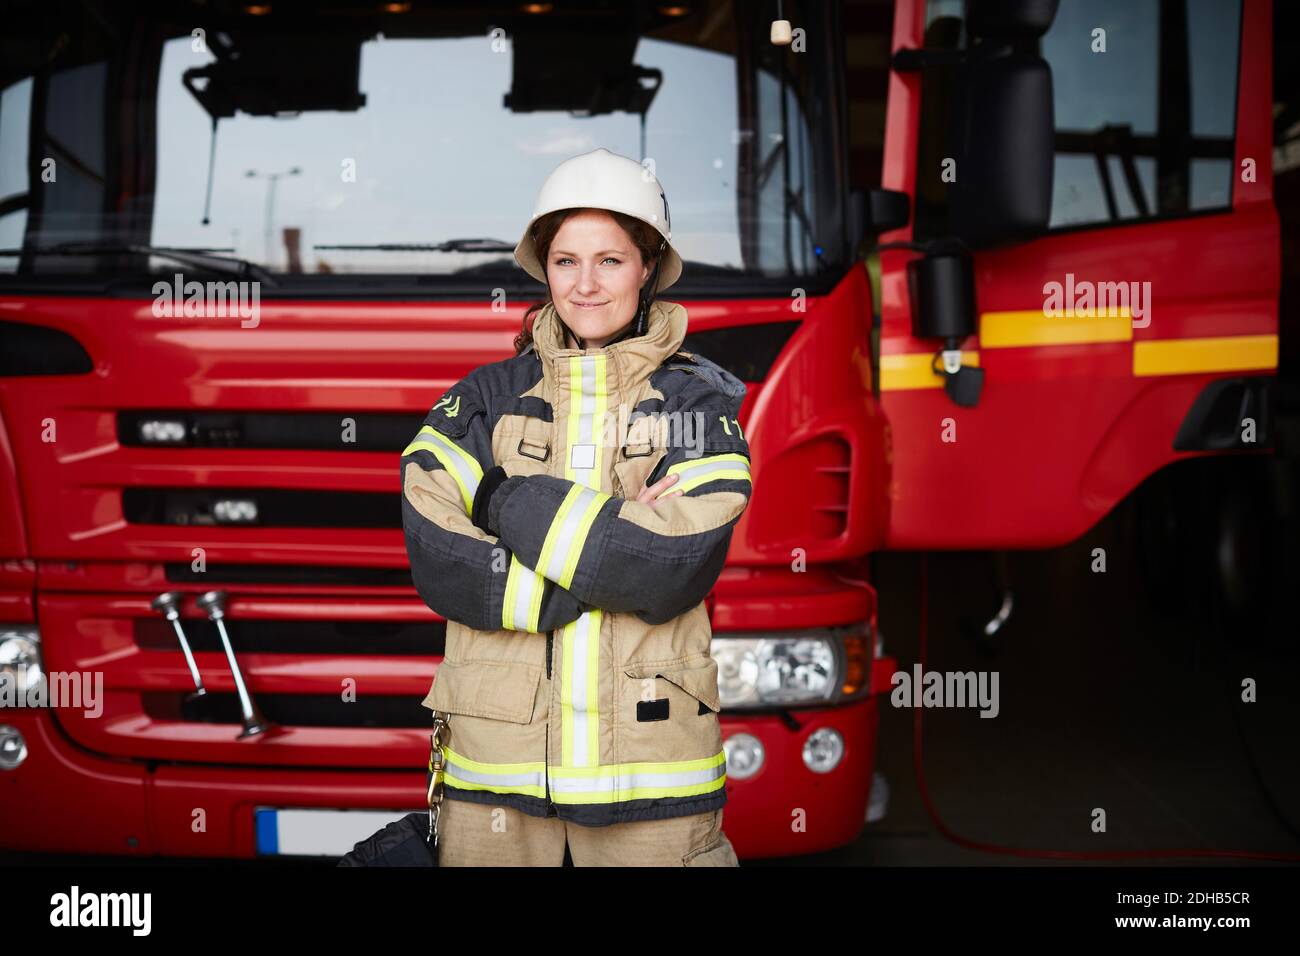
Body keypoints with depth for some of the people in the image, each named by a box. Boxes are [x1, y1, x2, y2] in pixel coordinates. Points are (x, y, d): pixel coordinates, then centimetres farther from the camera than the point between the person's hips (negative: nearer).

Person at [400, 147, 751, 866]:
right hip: (496, 757, 1)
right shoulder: (484, 398, 7)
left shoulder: (697, 402, 3)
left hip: (647, 764, -1)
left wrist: (507, 498, -9)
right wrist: (612, 556, -14)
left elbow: (675, 568, -13)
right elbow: (436, 563, -8)